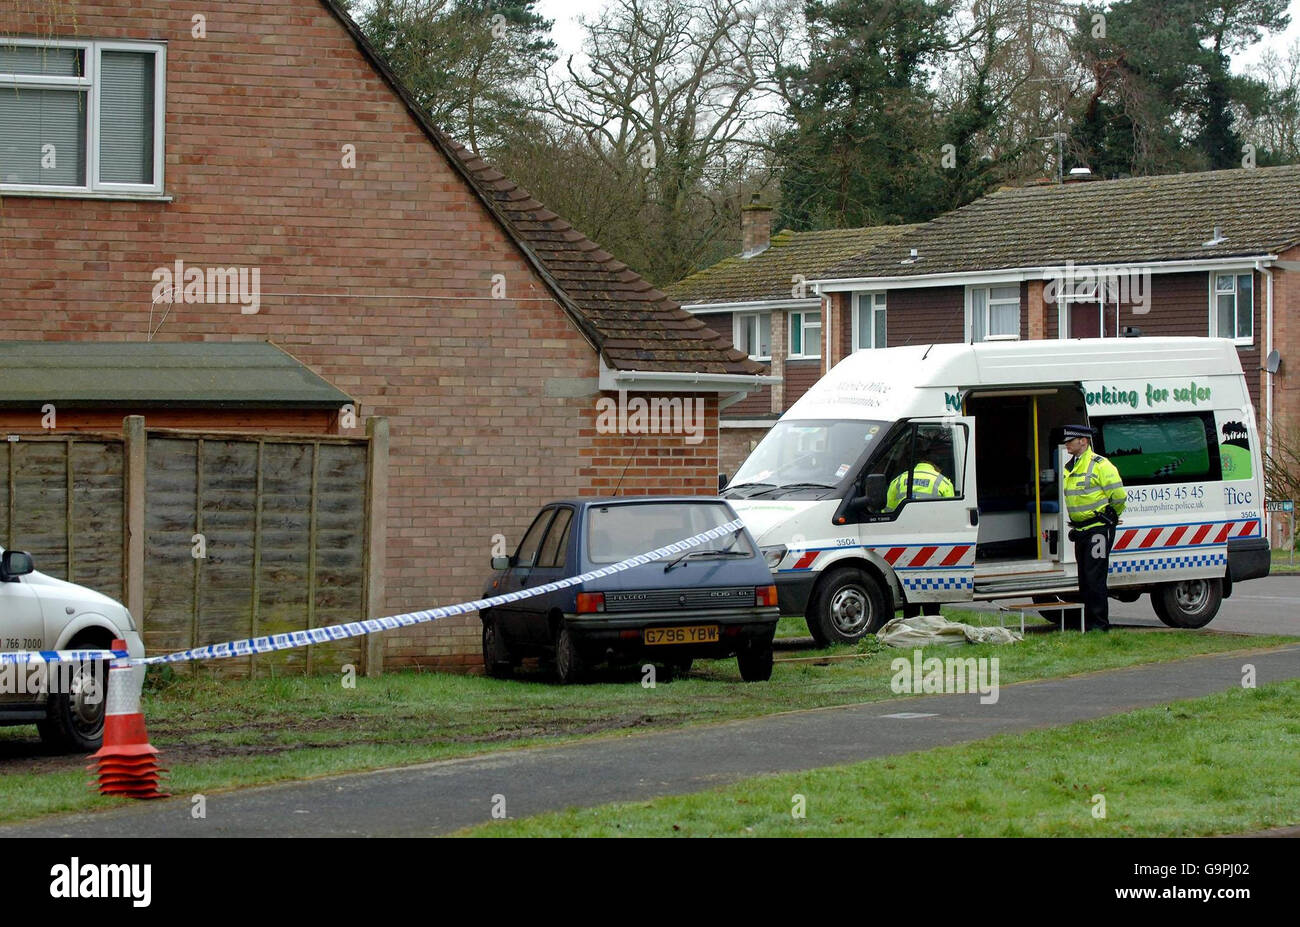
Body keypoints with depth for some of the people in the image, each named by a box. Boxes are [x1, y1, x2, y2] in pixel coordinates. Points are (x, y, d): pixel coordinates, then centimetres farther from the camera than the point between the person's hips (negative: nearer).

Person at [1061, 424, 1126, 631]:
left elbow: (1119, 495, -12)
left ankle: (1100, 622, -6)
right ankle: (1088, 621, 16)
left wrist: (1111, 516, 3)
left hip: (1098, 529, -9)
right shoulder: (1069, 468, 14)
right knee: (1084, 578, 11)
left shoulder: (1100, 465, -12)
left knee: (1095, 577, -10)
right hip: (1081, 529, 9)